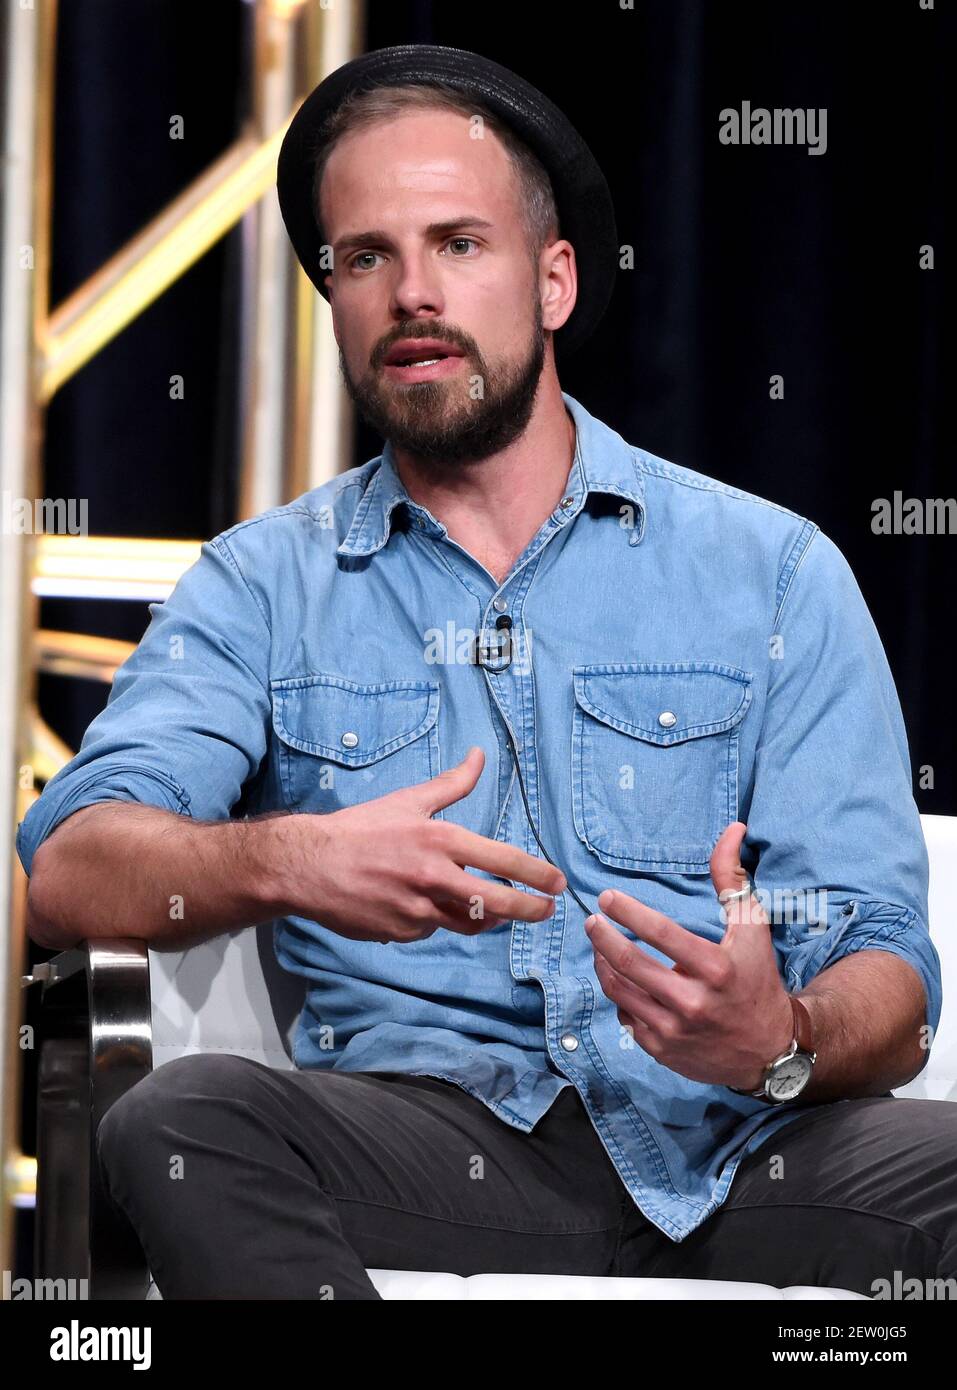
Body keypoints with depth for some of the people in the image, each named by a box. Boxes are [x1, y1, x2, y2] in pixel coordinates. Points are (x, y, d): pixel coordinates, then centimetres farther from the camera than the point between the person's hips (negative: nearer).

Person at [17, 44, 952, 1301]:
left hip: (740, 1144, 0)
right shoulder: (264, 584, 14)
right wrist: (288, 861, -25)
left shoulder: (774, 572, 11)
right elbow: (70, 868, -2)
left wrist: (780, 1043, -21)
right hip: (437, 1138, 1)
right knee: (178, 1121, -31)